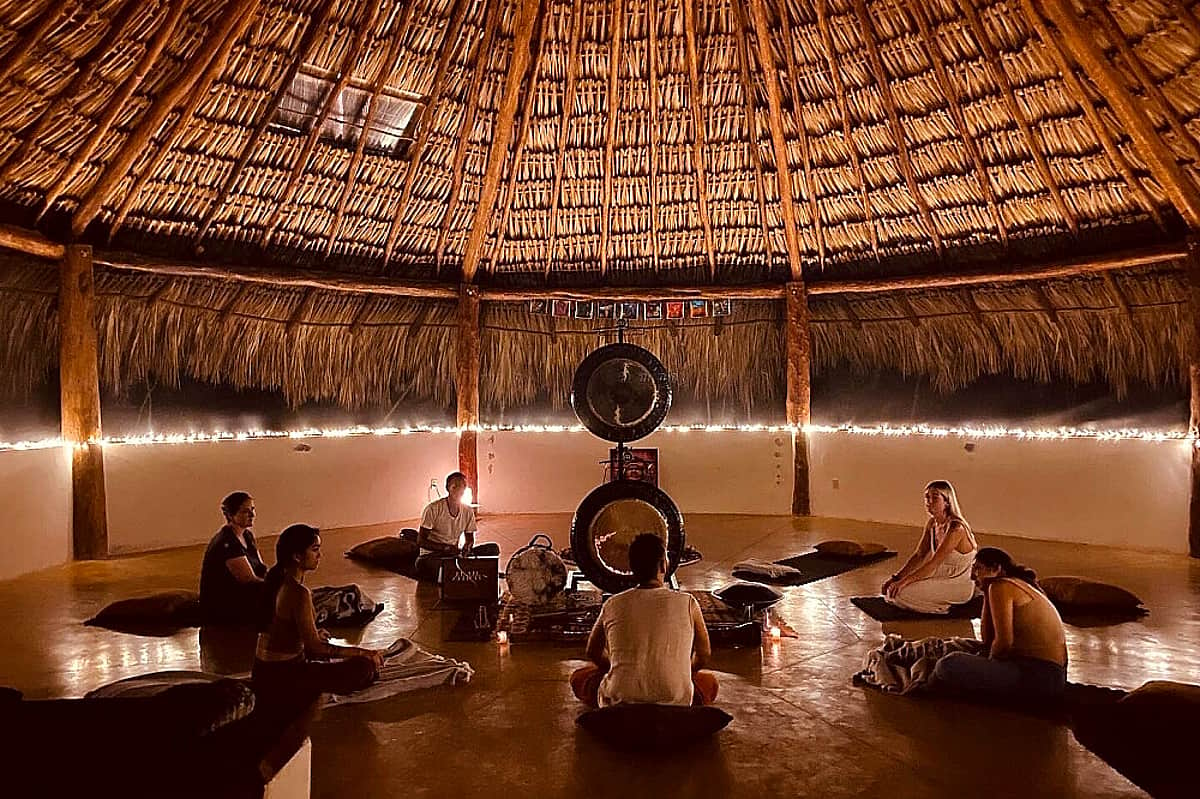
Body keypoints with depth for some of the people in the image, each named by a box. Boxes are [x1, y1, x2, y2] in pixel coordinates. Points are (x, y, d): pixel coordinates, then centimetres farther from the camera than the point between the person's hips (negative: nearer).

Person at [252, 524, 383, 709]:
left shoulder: (279, 580, 2)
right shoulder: (298, 592, -26)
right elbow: (315, 647, -23)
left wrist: (314, 635, 30)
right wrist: (363, 653, -16)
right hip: (280, 680, -10)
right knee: (364, 667, -16)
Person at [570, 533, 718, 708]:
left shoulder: (612, 605, 3)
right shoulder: (687, 603, -1)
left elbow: (593, 653, 17)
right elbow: (703, 653, 13)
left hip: (618, 702, 1)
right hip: (674, 703, -1)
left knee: (579, 677, 28)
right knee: (709, 682, 29)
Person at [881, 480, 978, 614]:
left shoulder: (956, 529, -25)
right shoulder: (932, 524, 1)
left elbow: (934, 563, -27)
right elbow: (919, 555, 3)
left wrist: (905, 581, -28)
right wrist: (896, 577, -7)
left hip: (959, 585, -8)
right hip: (942, 577, 8)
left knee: (902, 592, -22)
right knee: (893, 587, -1)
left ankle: (940, 608, 0)